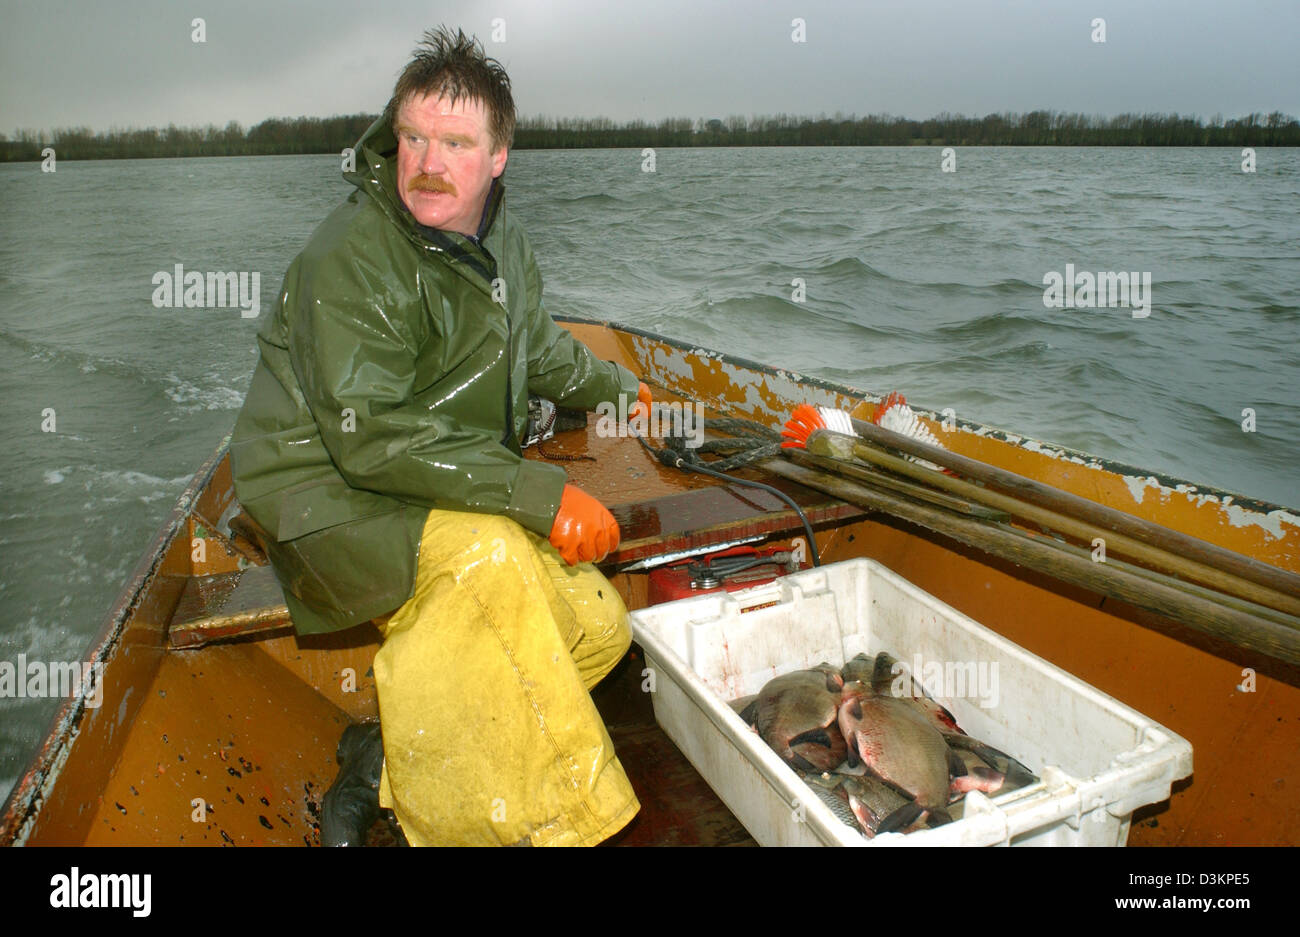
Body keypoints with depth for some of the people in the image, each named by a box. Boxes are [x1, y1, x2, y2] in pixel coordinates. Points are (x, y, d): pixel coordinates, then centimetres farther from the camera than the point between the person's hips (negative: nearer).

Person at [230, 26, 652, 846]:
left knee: (598, 626, -2)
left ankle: (388, 758, 0)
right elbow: (370, 438, -28)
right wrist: (536, 492, -32)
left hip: (455, 502, 8)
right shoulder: (354, 258, -20)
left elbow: (536, 346, 27)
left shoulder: (498, 237, 7)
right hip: (331, 499, -8)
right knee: (488, 557, -35)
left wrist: (619, 390, 38)